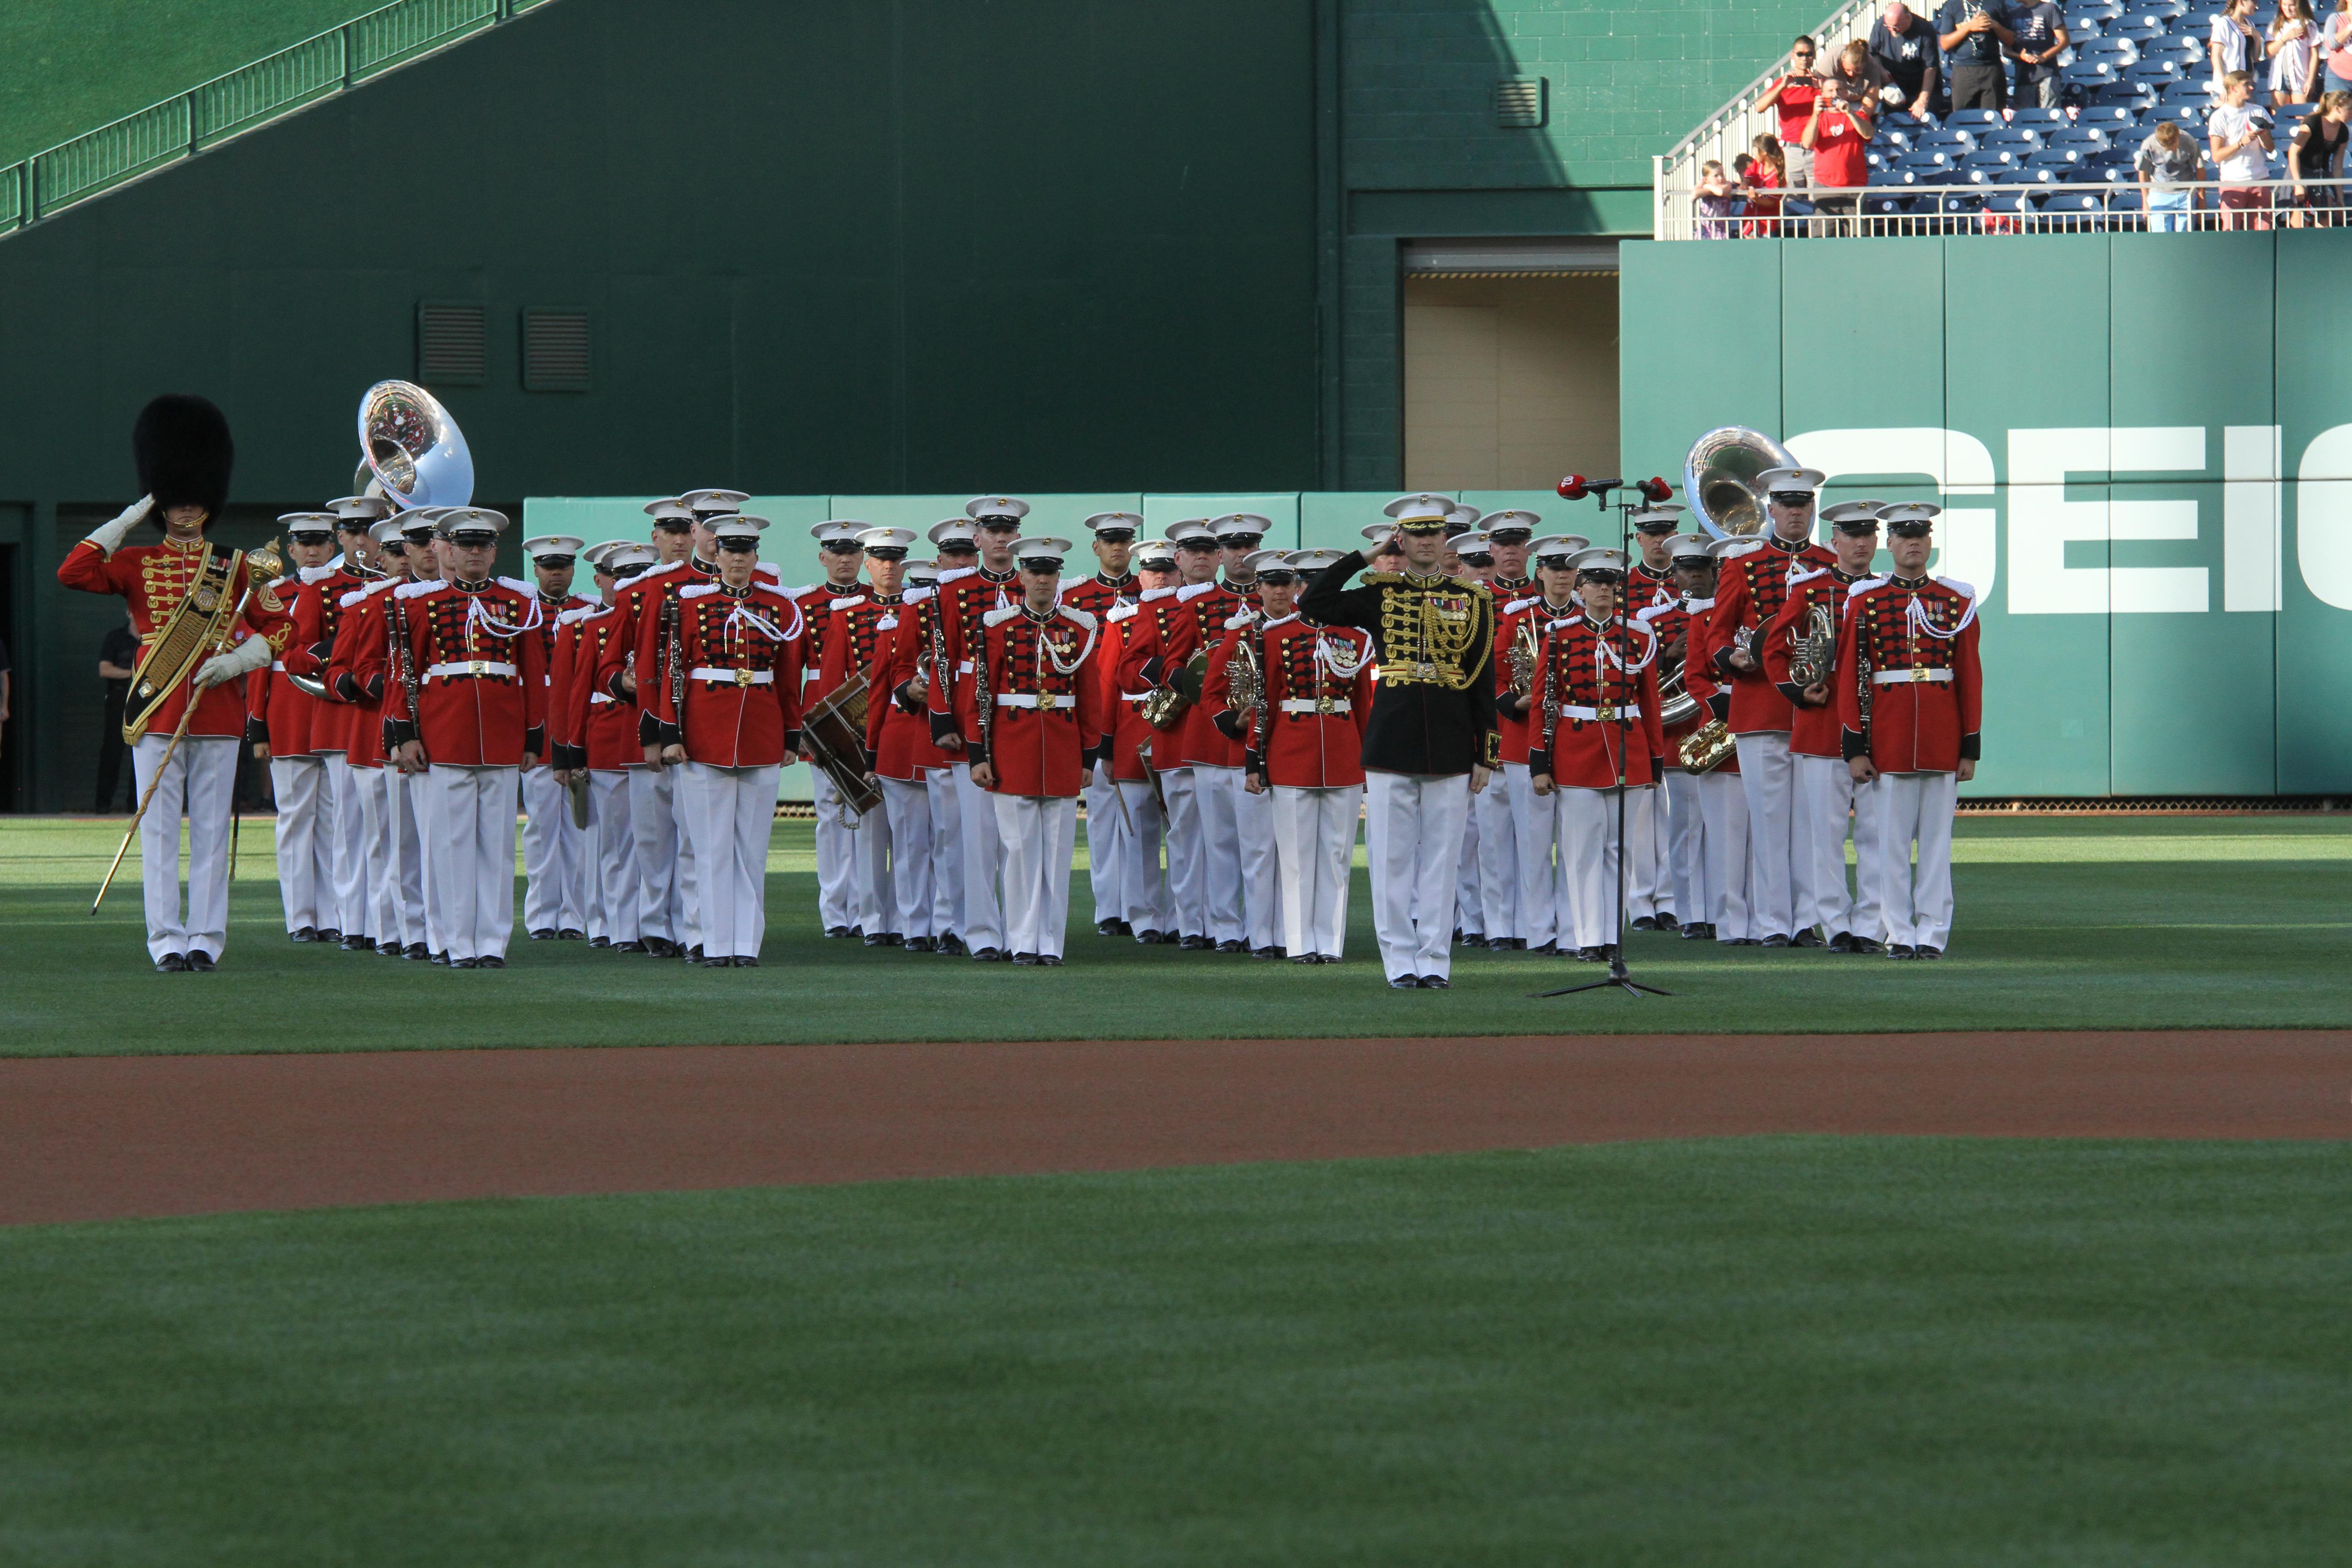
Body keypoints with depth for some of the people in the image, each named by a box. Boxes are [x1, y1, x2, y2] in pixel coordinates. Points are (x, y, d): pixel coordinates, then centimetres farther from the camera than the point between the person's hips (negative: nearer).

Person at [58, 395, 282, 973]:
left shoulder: (236, 569, 10)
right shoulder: (137, 566, 6)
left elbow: (277, 627, 9)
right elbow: (73, 573, -9)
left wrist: (237, 660, -8)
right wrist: (128, 520, -7)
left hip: (218, 709, 1)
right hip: (157, 709, -1)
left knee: (211, 830, 2)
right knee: (159, 828, -3)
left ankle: (206, 939, 4)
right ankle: (167, 941, -3)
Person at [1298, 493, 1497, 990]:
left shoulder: (1472, 601, 7)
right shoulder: (1378, 596, 6)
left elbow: (1483, 682, 7)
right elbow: (1311, 605, -6)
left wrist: (1484, 756, 2)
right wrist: (1364, 556, -3)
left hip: (1451, 749, 0)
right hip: (1390, 747, 0)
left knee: (1441, 858, 3)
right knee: (1392, 859, 1)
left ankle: (1435, 960, 8)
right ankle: (1401, 960, 6)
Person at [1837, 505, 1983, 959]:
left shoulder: (1957, 600, 6)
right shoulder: (1865, 600, 3)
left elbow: (1971, 677, 6)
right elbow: (1849, 677, 1)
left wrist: (1970, 747, 1)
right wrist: (1855, 747, -4)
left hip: (1942, 740, 1)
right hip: (1888, 738, -1)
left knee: (1937, 839, 2)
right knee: (1893, 839, 1)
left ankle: (1933, 934, 6)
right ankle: (1900, 934, 7)